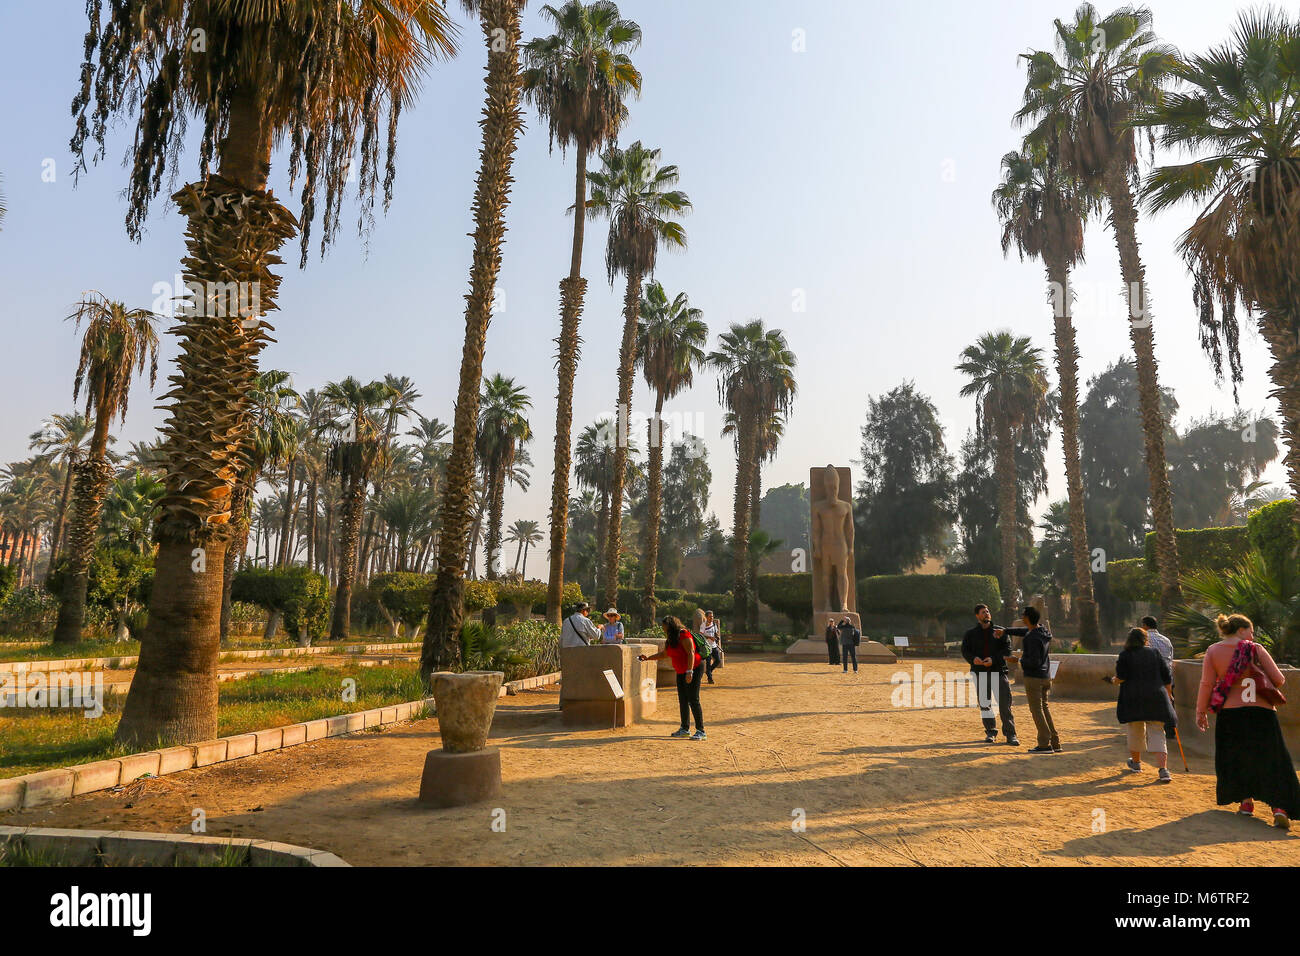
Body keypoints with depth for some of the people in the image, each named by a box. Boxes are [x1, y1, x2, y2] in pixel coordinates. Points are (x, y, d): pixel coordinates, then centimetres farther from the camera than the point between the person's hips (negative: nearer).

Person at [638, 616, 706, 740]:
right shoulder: (670, 640, 12)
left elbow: (691, 653, -22)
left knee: (693, 700, -11)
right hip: (681, 672, 9)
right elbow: (664, 654, 24)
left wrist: (689, 672, -27)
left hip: (694, 669, -9)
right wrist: (647, 658, 19)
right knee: (682, 701, 11)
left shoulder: (684, 635, -16)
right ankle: (685, 729, 21)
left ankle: (701, 731, -7)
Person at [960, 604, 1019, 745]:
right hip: (980, 672, 1)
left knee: (1005, 704, -5)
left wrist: (994, 659, -14)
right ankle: (991, 732, 20)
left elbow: (1007, 649, 1)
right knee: (984, 704, 6)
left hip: (998, 671, -1)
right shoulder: (970, 634, 11)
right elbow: (965, 650, 4)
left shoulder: (1000, 631, 10)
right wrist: (973, 659, -18)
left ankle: (1010, 734, 0)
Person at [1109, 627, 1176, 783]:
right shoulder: (1155, 653, 7)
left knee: (1135, 731, 14)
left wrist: (1115, 680, 14)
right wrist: (1167, 694, 20)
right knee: (1156, 732, 1)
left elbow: (1121, 677, -8)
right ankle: (1164, 769, -11)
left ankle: (1136, 762, 31)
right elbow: (1168, 677, 8)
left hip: (1133, 699, -2)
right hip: (1156, 698, 2)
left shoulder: (1125, 655, -1)